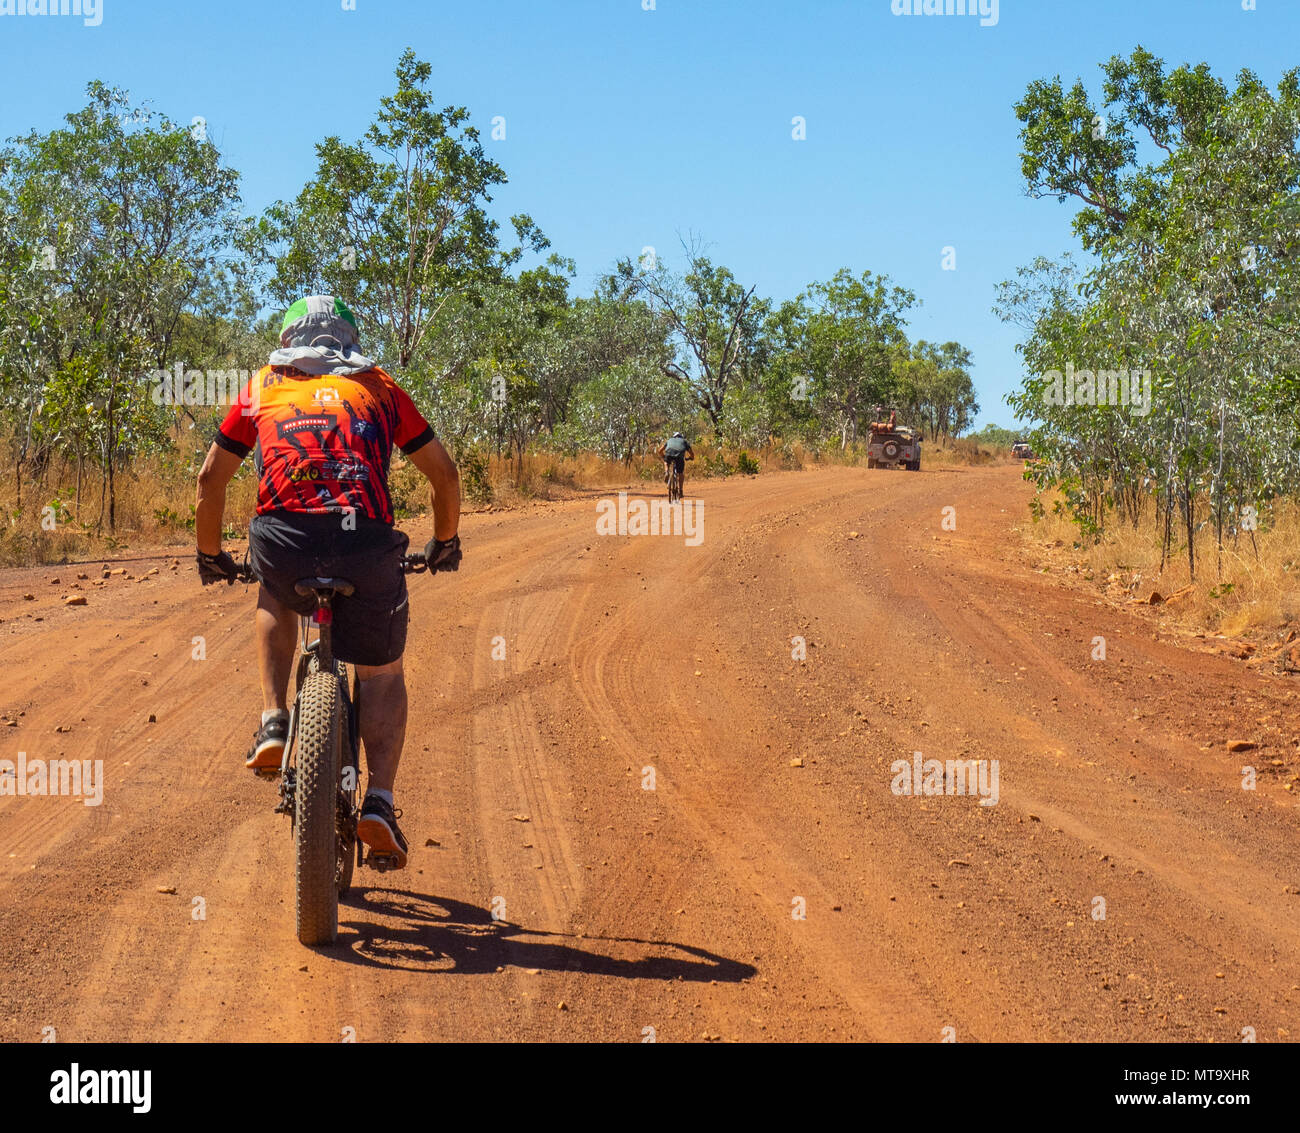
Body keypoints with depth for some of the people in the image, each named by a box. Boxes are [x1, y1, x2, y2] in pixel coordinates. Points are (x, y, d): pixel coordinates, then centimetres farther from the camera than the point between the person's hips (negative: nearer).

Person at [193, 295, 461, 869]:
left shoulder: (264, 386, 24)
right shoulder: (377, 386, 25)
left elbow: (210, 479, 23)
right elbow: (444, 473, 25)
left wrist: (210, 554, 37)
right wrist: (445, 542, 40)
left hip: (282, 541, 0)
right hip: (366, 544, 0)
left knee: (275, 600, 37)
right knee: (383, 674, 21)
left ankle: (273, 720, 19)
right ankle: (379, 800, 4)